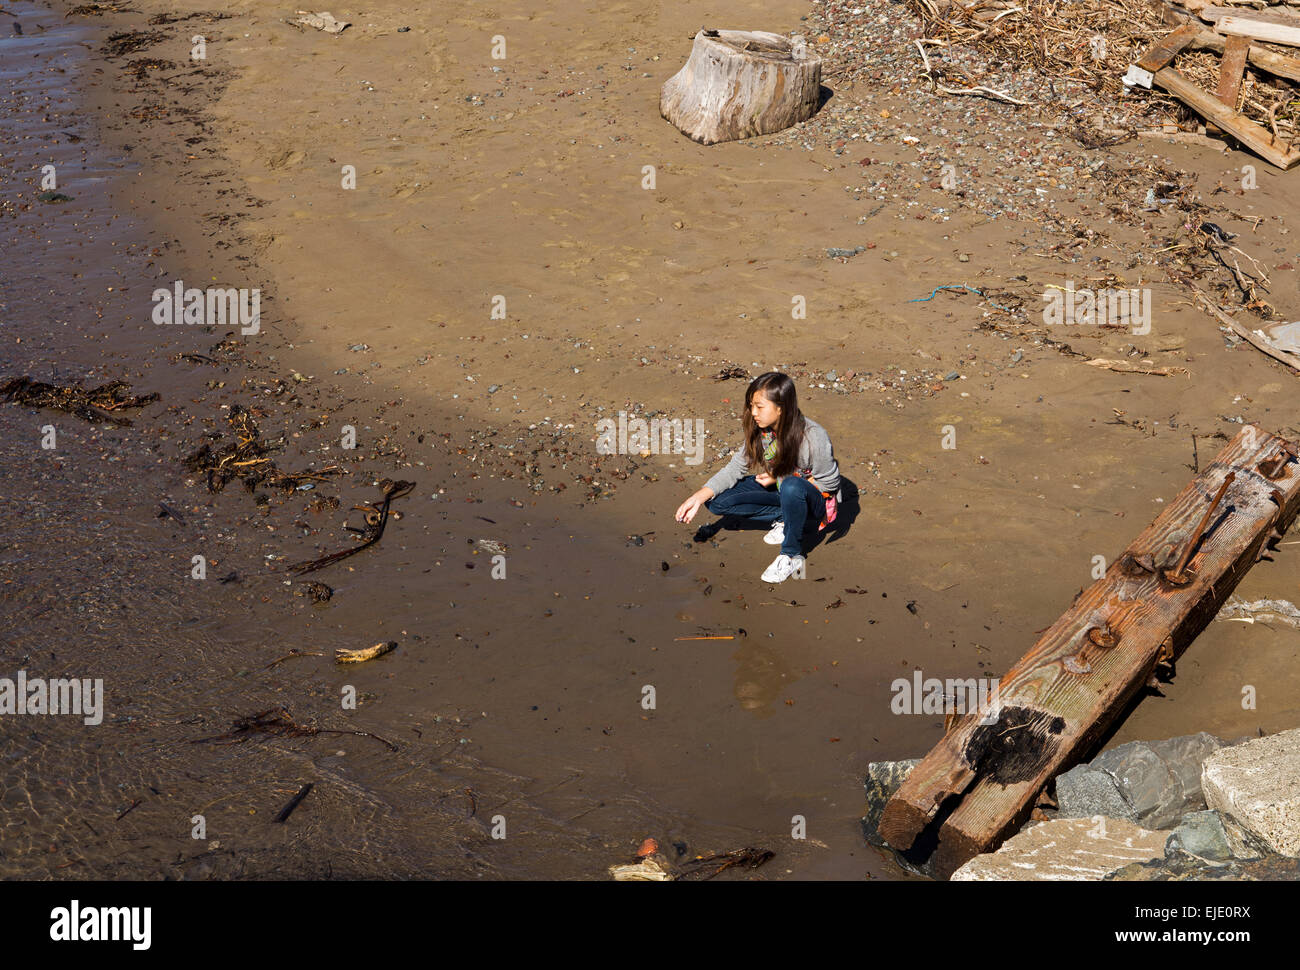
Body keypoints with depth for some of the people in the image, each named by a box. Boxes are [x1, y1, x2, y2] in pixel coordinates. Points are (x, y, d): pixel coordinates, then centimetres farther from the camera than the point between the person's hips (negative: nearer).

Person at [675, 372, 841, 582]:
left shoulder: (814, 437, -28)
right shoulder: (760, 431, -12)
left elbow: (829, 482, -17)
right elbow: (735, 468, -8)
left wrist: (779, 479, -20)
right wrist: (699, 497, -20)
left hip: (815, 499, -6)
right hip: (778, 492, 6)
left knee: (792, 486, -43)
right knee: (716, 500, -12)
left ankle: (792, 556, -24)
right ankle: (783, 518, -5)